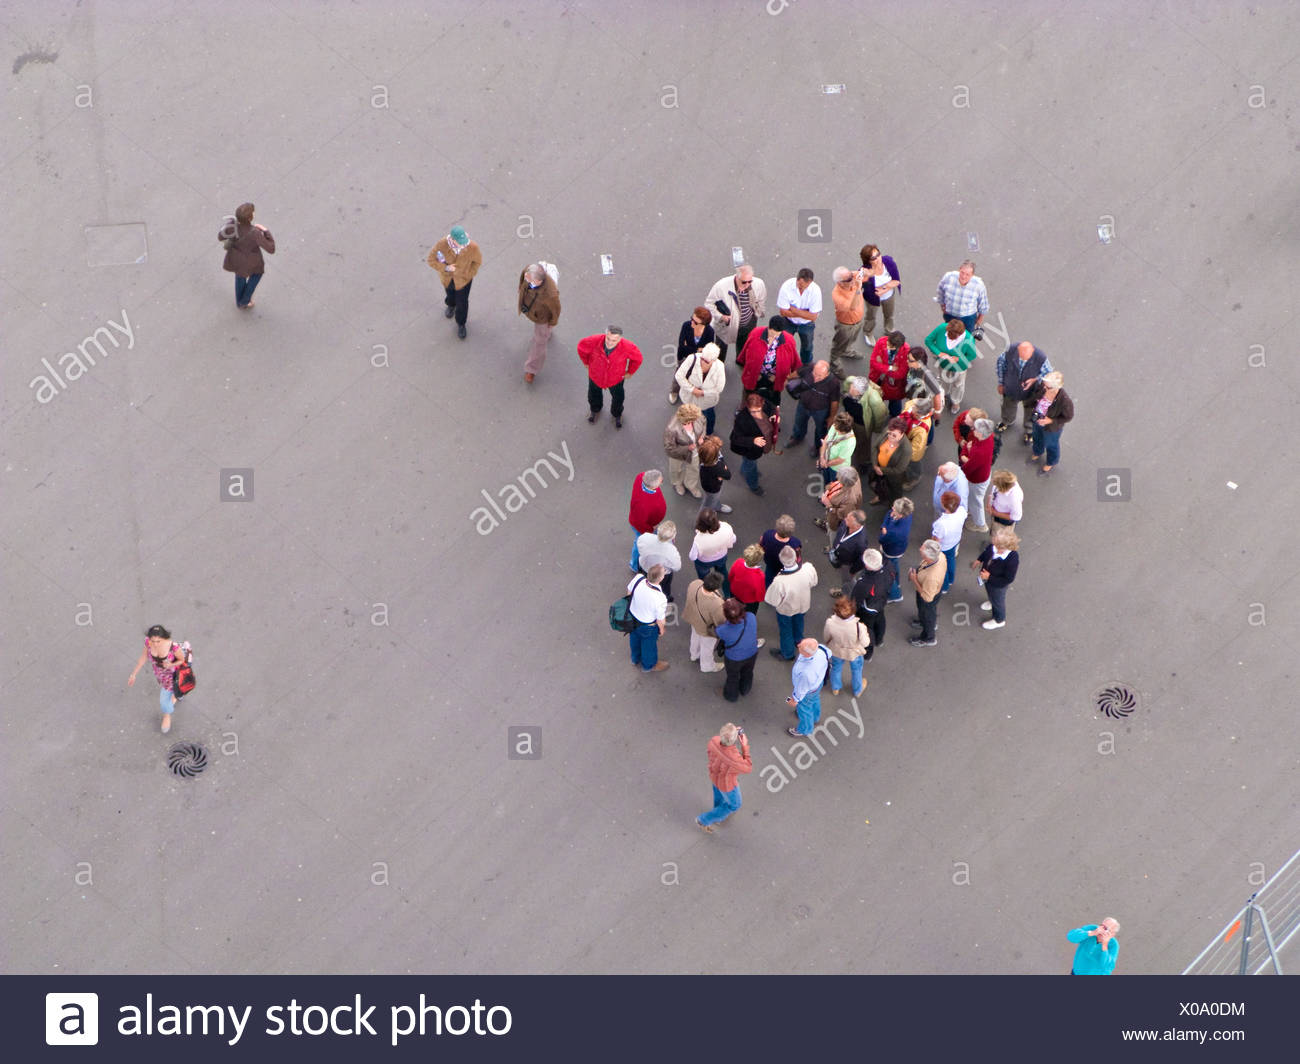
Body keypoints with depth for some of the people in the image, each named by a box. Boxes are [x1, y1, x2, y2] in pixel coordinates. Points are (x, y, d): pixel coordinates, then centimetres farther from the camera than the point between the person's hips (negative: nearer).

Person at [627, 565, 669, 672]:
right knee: (649, 644, 28)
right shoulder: (660, 599, -42)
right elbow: (660, 619, -23)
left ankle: (636, 659, 65)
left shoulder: (638, 579, -31)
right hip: (647, 626, -5)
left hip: (632, 615, 5)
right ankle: (648, 665, 58)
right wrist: (661, 628, 1)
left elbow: (629, 592, -7)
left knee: (635, 639, 35)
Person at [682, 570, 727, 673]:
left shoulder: (694, 584, -33)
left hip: (693, 618, 5)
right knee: (707, 646, 27)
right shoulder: (716, 605, -47)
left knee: (695, 636, 37)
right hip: (706, 628, -5)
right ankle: (707, 666, 58)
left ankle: (694, 655, 68)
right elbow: (720, 622, -27)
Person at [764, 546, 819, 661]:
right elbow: (813, 583, -12)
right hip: (803, 604, 3)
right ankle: (798, 641, 65)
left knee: (786, 630, 27)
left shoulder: (779, 581, -45)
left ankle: (788, 654, 53)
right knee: (798, 621, 36)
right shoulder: (808, 568, -35)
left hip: (785, 609, -3)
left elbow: (772, 602, -29)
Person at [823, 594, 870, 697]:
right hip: (854, 653, -1)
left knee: (836, 668, 34)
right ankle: (857, 690, 58)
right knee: (856, 670, 31)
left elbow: (825, 638, -14)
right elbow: (865, 643, -25)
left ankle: (835, 688, 61)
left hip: (836, 651, 1)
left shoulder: (830, 622, -36)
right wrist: (865, 631, -6)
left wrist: (828, 644, 10)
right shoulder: (858, 626, -42)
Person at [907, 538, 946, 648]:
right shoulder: (940, 556, -29)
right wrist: (919, 570, -6)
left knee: (927, 616, 26)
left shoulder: (931, 577, -49)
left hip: (929, 598, -6)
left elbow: (927, 597, -32)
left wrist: (914, 580, -27)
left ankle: (928, 639, 55)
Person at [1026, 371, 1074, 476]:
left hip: (1051, 428, -5)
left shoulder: (1065, 401, -43)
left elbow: (1068, 417, -23)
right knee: (1037, 437, 35)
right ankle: (1038, 453, 70)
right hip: (1037, 420, 5)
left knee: (1051, 445, 27)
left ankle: (1051, 464, 59)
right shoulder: (1041, 386, -29)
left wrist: (1051, 420, -29)